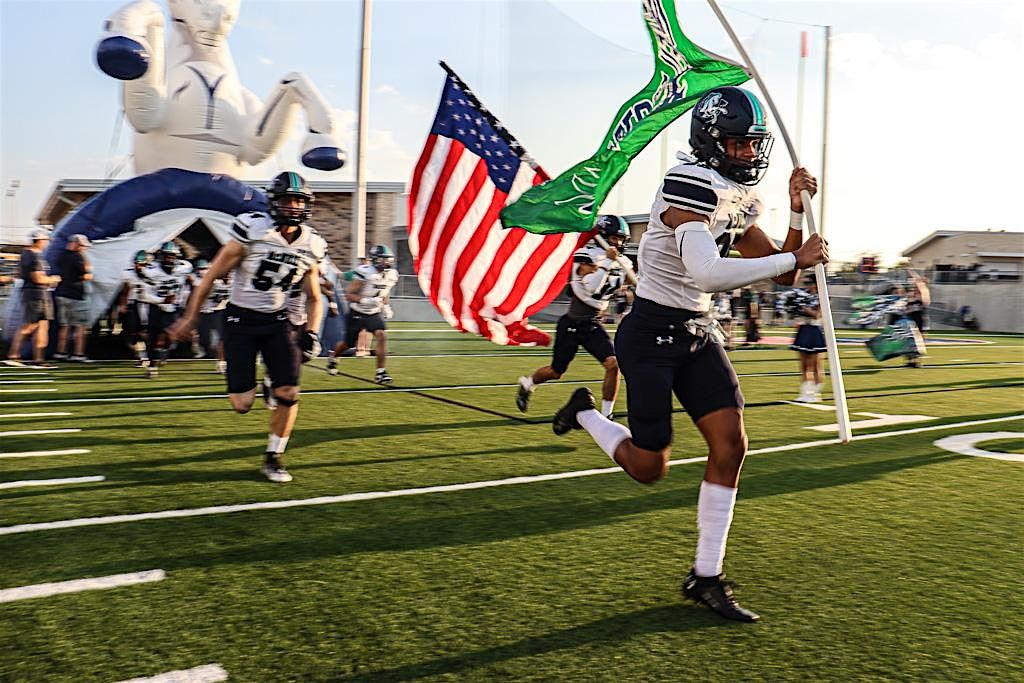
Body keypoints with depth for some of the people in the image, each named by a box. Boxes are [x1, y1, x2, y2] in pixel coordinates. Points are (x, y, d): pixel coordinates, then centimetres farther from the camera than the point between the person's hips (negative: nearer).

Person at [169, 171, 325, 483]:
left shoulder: (311, 246, -2)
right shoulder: (253, 230, -16)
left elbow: (314, 298, 12)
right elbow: (212, 276, -8)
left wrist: (311, 333, -3)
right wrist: (189, 317, -4)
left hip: (276, 322, 4)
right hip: (240, 320, -3)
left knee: (288, 394, -8)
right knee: (242, 404, -8)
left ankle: (273, 458, 13)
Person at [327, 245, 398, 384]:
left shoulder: (391, 275, -3)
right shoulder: (365, 272, -23)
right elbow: (348, 294, -21)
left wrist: (386, 306, 5)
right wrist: (365, 301, -34)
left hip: (374, 314, 4)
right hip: (357, 313, -4)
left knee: (382, 336, -21)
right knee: (348, 343, 11)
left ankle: (380, 373, -16)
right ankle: (333, 359, 44)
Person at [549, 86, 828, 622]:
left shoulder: (741, 201, 9)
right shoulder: (689, 186, -19)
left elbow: (781, 275, 13)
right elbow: (708, 275, -34)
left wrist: (797, 212, 1)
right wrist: (795, 258, -25)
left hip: (697, 334, 8)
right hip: (650, 333, -8)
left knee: (731, 444, -2)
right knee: (650, 467, -2)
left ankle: (706, 577, 10)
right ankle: (585, 414, 28)